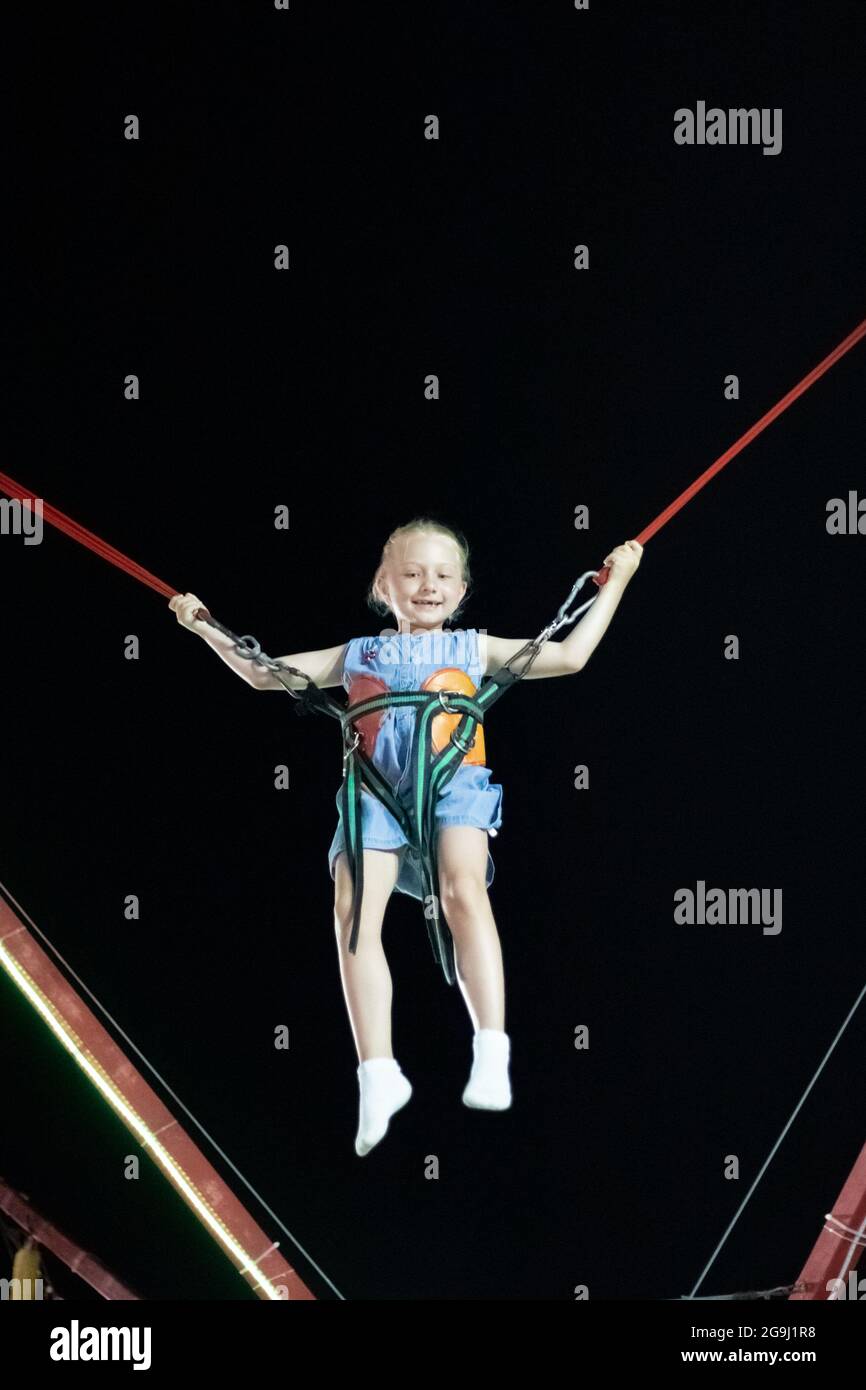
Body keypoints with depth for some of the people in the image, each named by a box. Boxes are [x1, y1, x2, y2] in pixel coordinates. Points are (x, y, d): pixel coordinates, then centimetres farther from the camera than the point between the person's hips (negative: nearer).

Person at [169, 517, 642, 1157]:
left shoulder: (474, 647, 27)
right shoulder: (358, 655, 30)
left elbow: (570, 655, 26)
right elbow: (265, 673, 34)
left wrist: (615, 581, 28)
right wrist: (205, 627, 31)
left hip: (453, 781, -1)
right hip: (377, 791, 2)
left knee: (464, 890, -32)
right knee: (353, 911, -23)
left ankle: (492, 1055, -33)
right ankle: (378, 1073, -21)